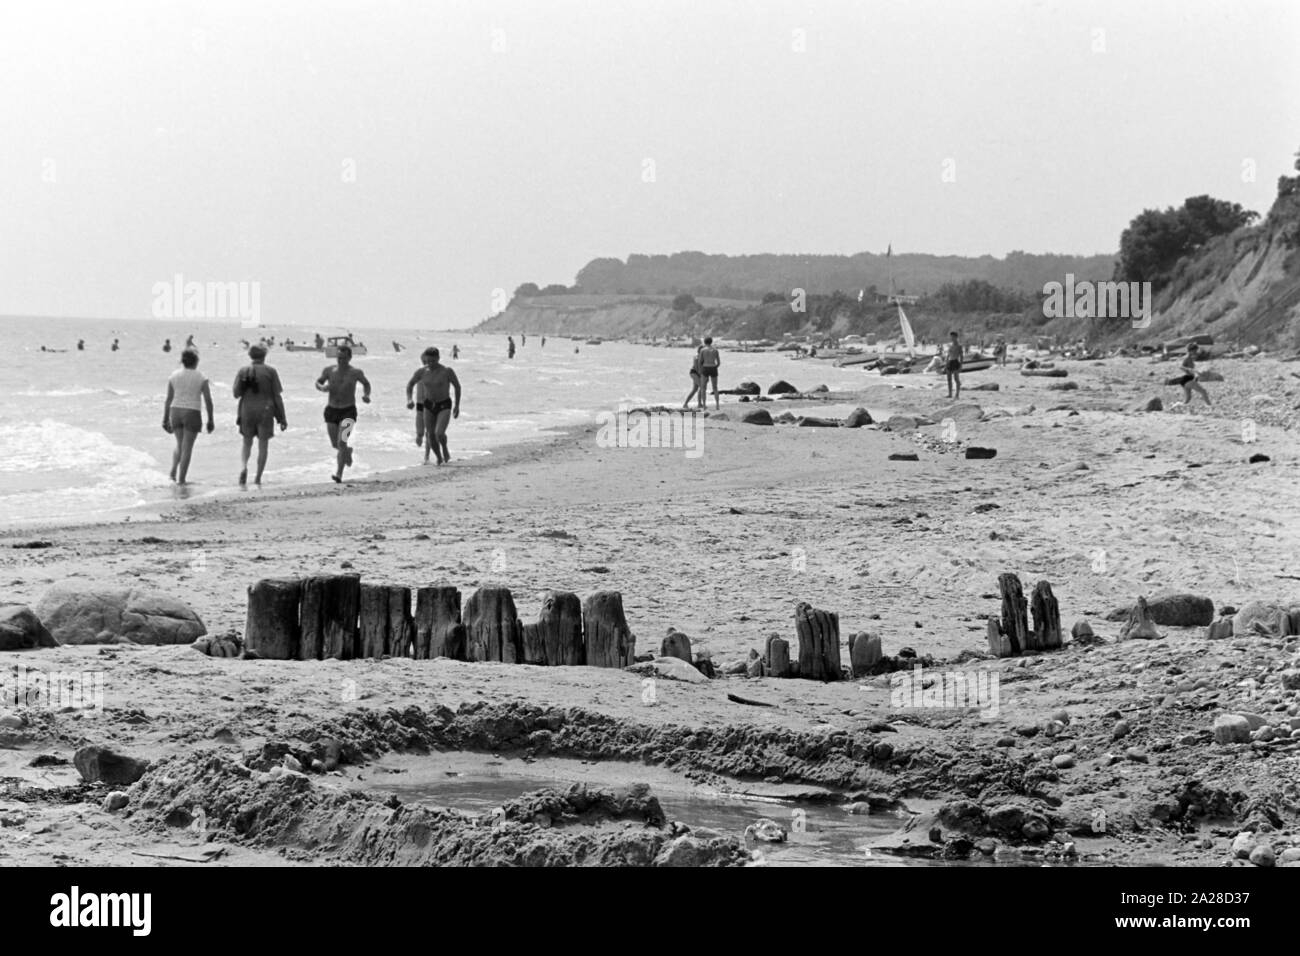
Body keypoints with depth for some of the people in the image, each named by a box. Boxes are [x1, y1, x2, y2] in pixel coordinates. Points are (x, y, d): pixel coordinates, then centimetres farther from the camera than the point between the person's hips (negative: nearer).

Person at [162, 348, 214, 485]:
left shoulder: (174, 376, 2)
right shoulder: (201, 378, -5)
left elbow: (168, 400, 4)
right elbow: (208, 401, -5)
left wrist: (165, 419, 11)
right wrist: (210, 420, 4)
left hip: (175, 412, 3)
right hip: (192, 414, -3)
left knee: (180, 445, 20)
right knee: (187, 448, 4)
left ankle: (173, 470, 2)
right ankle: (181, 479, 1)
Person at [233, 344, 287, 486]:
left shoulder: (243, 371, 1)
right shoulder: (270, 372, -3)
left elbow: (236, 393, -2)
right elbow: (277, 396, -4)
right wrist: (282, 418, 0)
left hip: (247, 412, 2)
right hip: (265, 412, -2)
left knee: (247, 443, 16)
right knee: (263, 446, 7)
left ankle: (244, 466, -11)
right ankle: (258, 478, 3)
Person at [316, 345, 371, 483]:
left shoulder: (355, 373, -4)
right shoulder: (329, 370, 1)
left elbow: (366, 384, 14)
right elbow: (318, 382, 14)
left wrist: (366, 395, -6)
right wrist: (322, 387, -10)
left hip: (348, 411, -4)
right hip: (331, 410, 4)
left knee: (342, 442, -19)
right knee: (335, 444, 13)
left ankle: (339, 475, -17)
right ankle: (348, 451, 49)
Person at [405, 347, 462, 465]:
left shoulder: (446, 371, -15)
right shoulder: (421, 371, -6)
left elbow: (457, 386, -1)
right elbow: (410, 384, 10)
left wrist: (457, 406, 1)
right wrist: (409, 399, -5)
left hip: (444, 406, -4)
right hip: (429, 405, 4)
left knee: (439, 433, -21)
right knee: (430, 435, 5)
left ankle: (445, 450, 11)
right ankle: (439, 458, 27)